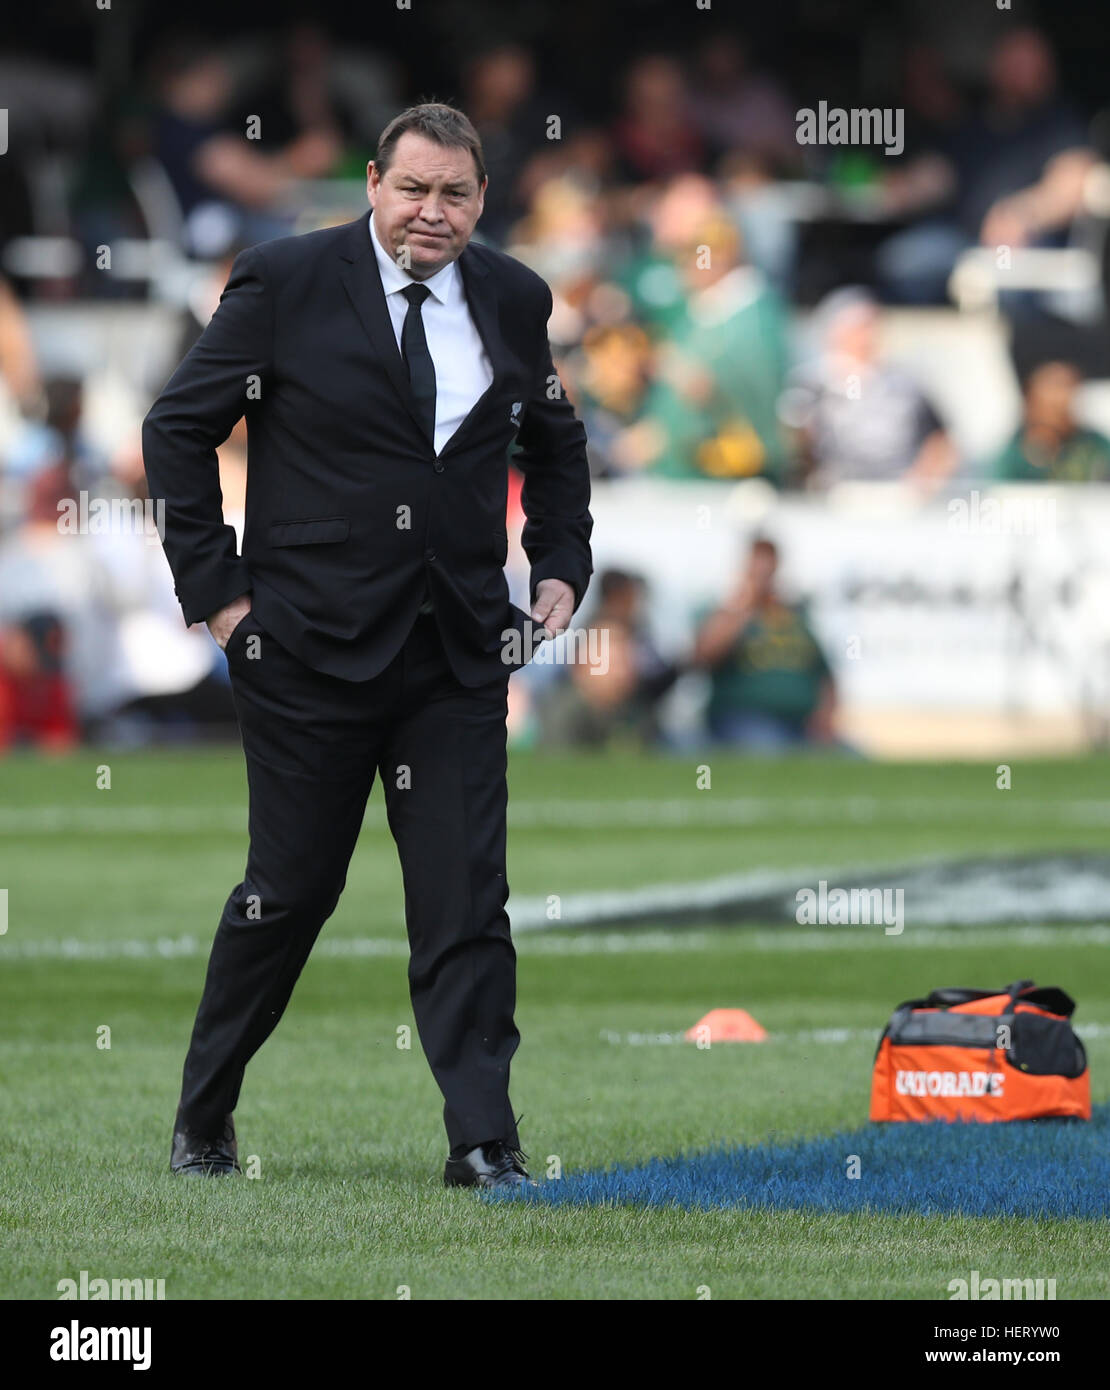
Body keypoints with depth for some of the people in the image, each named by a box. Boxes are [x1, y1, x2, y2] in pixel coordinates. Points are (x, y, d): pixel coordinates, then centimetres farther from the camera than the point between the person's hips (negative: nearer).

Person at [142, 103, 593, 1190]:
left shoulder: (512, 300, 8)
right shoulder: (285, 282, -4)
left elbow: (554, 443, 24)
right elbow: (177, 429, 0)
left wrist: (561, 567, 10)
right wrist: (215, 590, -4)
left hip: (459, 653, 3)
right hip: (309, 646, -3)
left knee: (466, 899, -5)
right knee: (289, 892, 6)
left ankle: (482, 1141, -4)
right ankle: (202, 1120, 24)